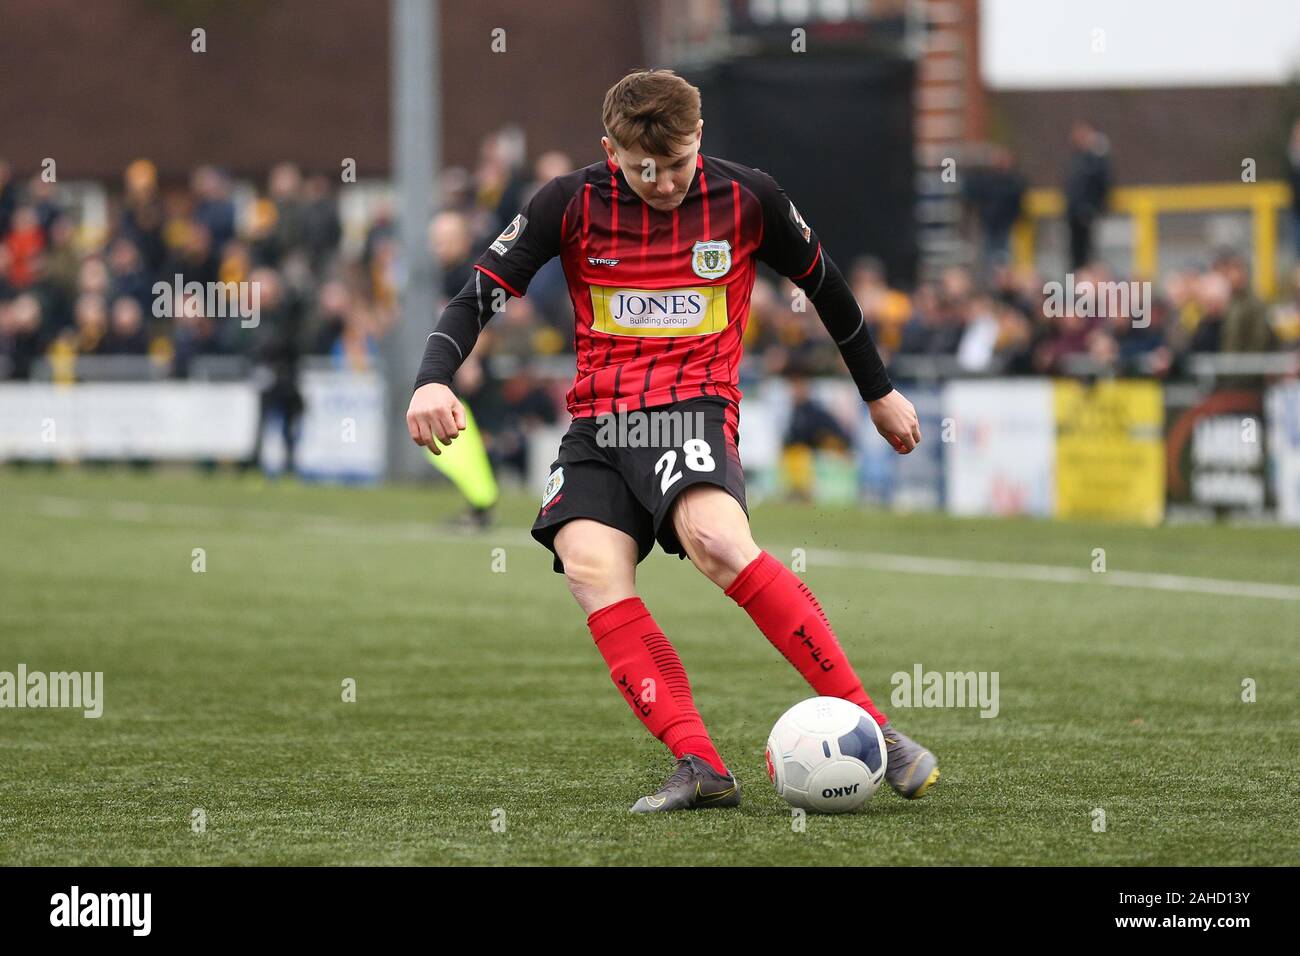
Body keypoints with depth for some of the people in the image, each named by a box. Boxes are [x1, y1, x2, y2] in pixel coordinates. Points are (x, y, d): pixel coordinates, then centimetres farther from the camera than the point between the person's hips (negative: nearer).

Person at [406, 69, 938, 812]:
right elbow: (481, 294, 4)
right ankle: (701, 767, -30)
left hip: (694, 406, -3)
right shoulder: (572, 204, 3)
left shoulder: (747, 199, 3)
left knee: (717, 540, -33)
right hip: (598, 420, 3)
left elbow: (825, 286, 19)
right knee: (590, 566, -25)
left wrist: (881, 391, 28)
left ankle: (870, 727, -30)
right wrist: (434, 380, -15)